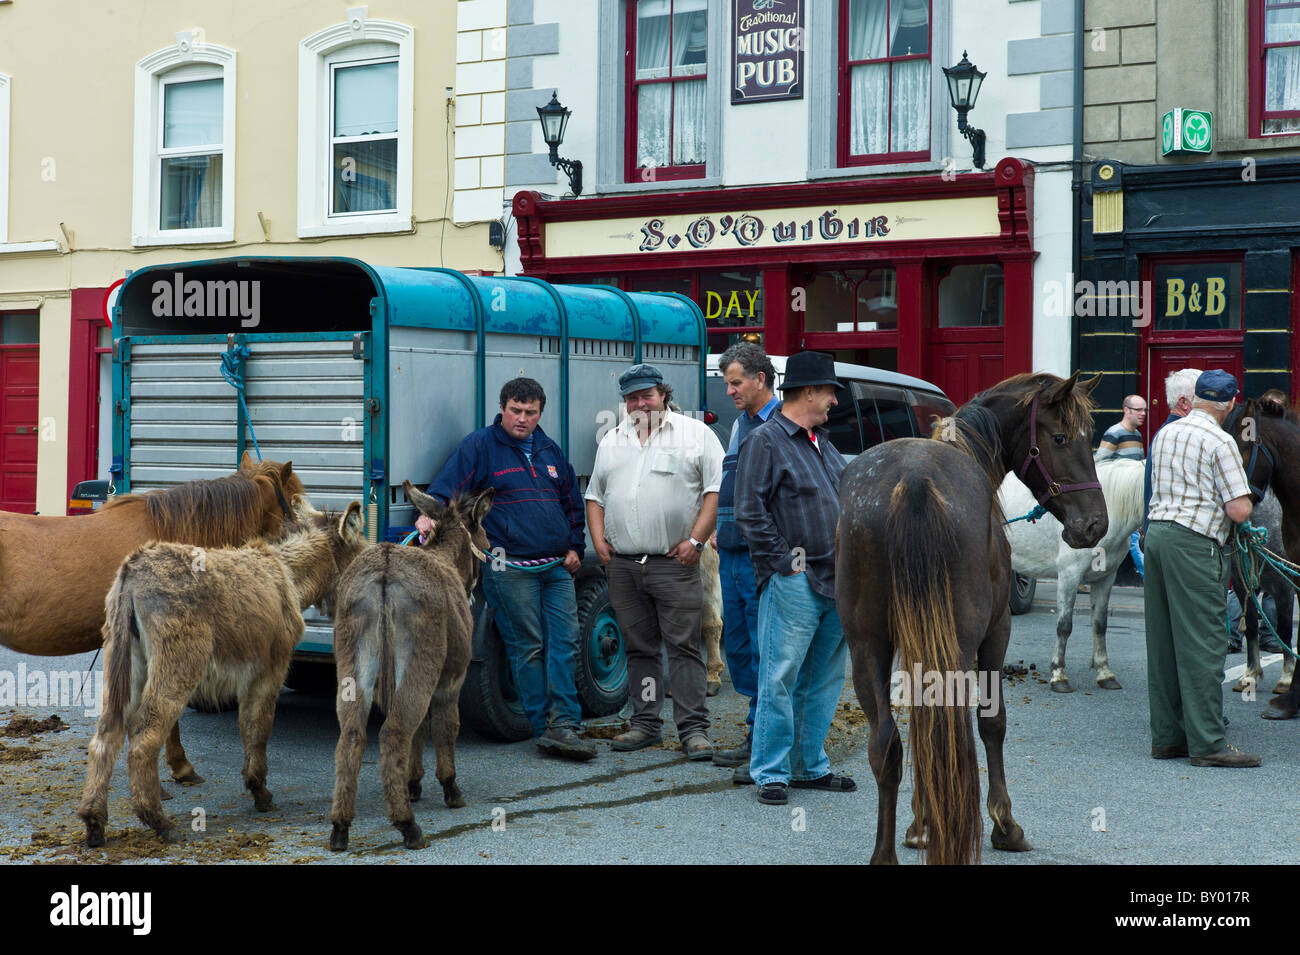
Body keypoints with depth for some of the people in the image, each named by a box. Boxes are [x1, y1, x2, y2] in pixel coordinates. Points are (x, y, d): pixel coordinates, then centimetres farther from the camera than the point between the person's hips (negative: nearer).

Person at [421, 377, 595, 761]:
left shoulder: (550, 451, 19)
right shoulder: (479, 445, 2)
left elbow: (572, 502, 27)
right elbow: (447, 485, -8)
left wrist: (575, 547, 17)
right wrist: (430, 514, -27)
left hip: (557, 568, 6)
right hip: (510, 567, -5)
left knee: (564, 642, -3)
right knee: (528, 648, -3)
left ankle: (563, 726, -4)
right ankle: (546, 728, 1)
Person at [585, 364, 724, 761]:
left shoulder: (695, 434, 3)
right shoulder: (611, 442, 18)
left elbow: (717, 489, -3)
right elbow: (595, 495, 23)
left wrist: (696, 539, -11)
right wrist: (598, 538, 7)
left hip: (674, 563, -4)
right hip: (622, 565, 5)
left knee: (684, 646, -6)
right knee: (639, 648, 10)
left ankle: (693, 729, -5)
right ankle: (646, 724, 17)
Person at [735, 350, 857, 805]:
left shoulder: (822, 442, 19)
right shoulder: (764, 441, -7)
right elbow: (750, 513, -13)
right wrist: (785, 562, -15)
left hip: (836, 582, 8)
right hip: (793, 582, -8)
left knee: (825, 680, 11)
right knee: (780, 678, -7)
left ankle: (811, 766, 20)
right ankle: (771, 772, 0)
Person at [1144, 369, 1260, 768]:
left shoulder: (1165, 433, 13)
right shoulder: (1221, 442, -10)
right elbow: (1239, 511, -13)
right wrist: (1244, 499, 8)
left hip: (1157, 530, 8)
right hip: (1195, 542, -8)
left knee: (1163, 641, 10)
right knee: (1202, 644, -5)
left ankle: (1166, 736, 15)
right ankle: (1207, 743, -5)